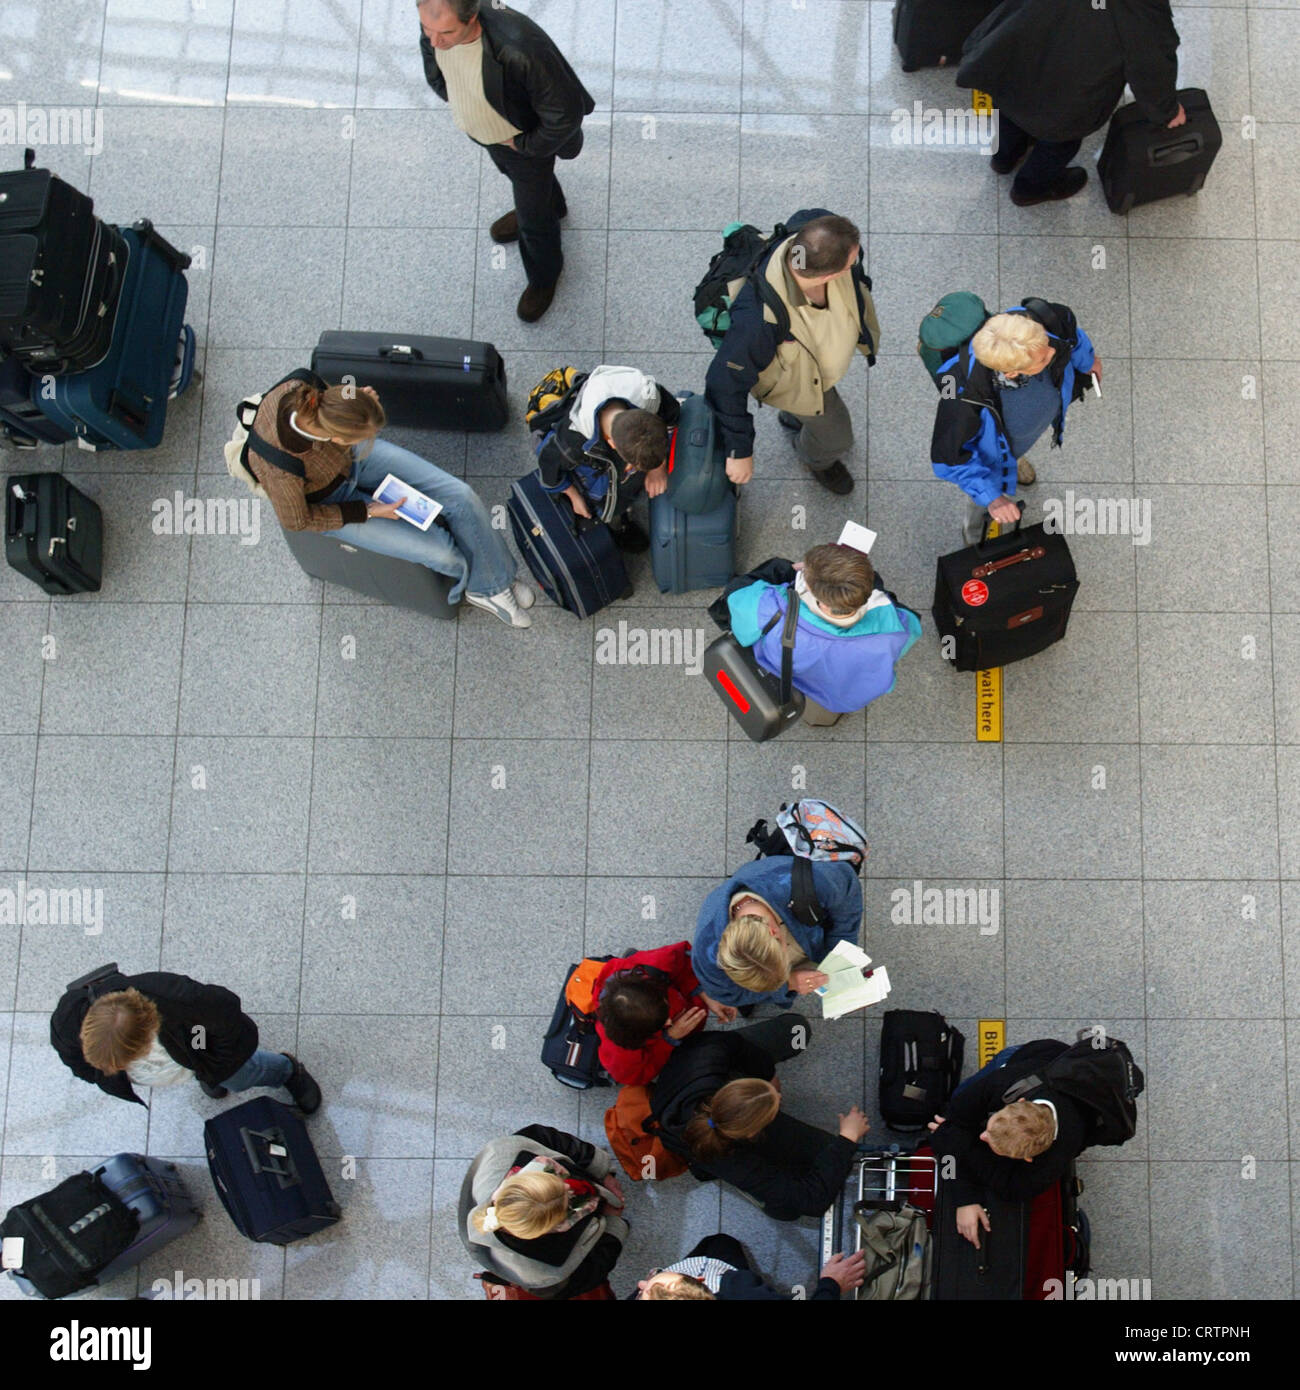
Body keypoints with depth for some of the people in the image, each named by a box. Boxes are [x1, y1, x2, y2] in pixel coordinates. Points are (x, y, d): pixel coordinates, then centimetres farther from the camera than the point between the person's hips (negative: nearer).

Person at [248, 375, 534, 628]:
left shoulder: (302, 391, -29)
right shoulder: (281, 471, -41)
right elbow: (296, 521, -19)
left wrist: (358, 403, -23)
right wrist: (370, 511, -17)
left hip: (352, 457, 5)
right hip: (330, 500, -5)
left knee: (461, 496, -6)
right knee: (442, 552, -8)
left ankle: (493, 587, 16)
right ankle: (472, 581, 28)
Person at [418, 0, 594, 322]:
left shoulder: (519, 49, -47)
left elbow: (565, 111, -35)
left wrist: (526, 144, -21)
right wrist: (451, 98, 2)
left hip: (524, 141, -6)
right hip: (481, 131, 6)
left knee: (534, 220, 16)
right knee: (513, 174, 36)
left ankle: (544, 276, 50)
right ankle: (552, 207, 71)